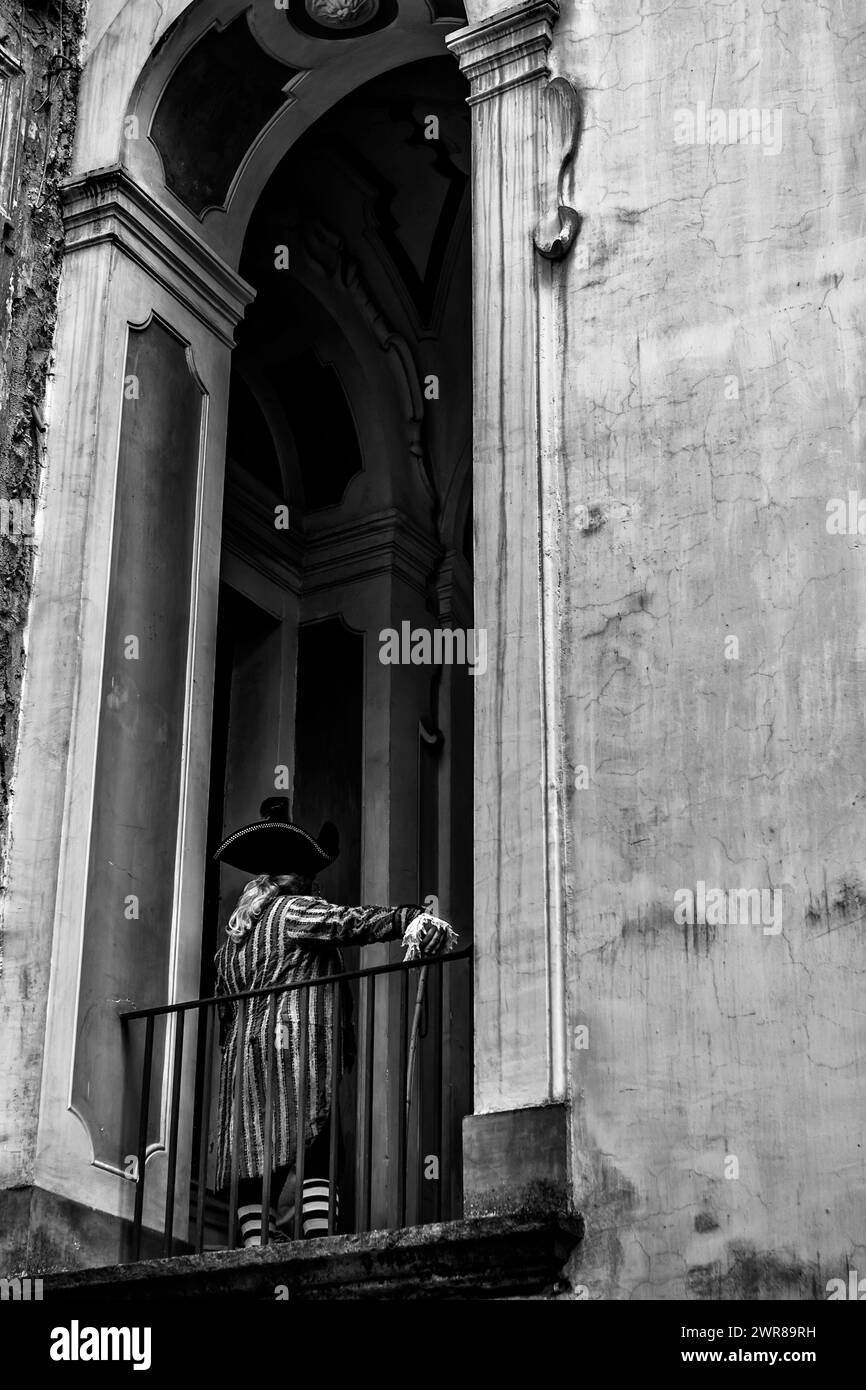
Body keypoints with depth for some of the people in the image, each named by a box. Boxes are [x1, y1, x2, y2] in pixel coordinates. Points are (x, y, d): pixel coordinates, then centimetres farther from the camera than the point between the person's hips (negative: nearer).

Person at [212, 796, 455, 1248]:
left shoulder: (231, 939, 24)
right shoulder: (292, 911, 2)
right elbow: (349, 923, -14)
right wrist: (410, 918, -22)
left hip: (245, 1058, 7)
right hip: (300, 1047, -7)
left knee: (254, 1168, 0)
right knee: (316, 1160, -10)